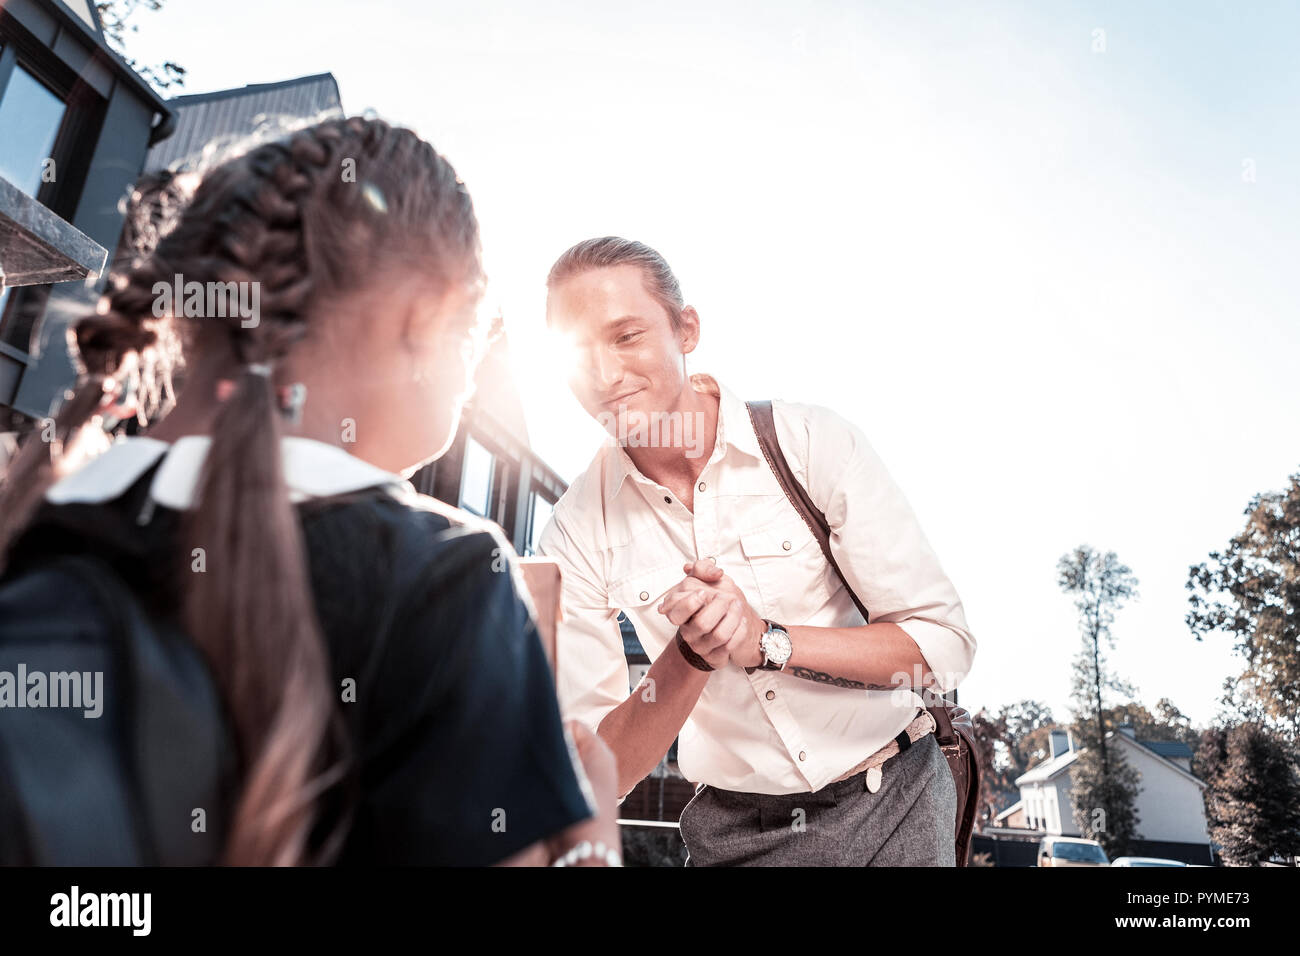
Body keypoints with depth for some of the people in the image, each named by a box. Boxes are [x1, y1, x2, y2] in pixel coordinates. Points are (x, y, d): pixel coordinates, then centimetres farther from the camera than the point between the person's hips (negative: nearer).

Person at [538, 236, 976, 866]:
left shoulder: (814, 443, -16)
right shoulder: (576, 536, -12)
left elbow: (945, 646, -14)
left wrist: (766, 642, -27)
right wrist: (690, 655, -28)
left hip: (890, 808, 0)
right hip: (734, 833, 1)